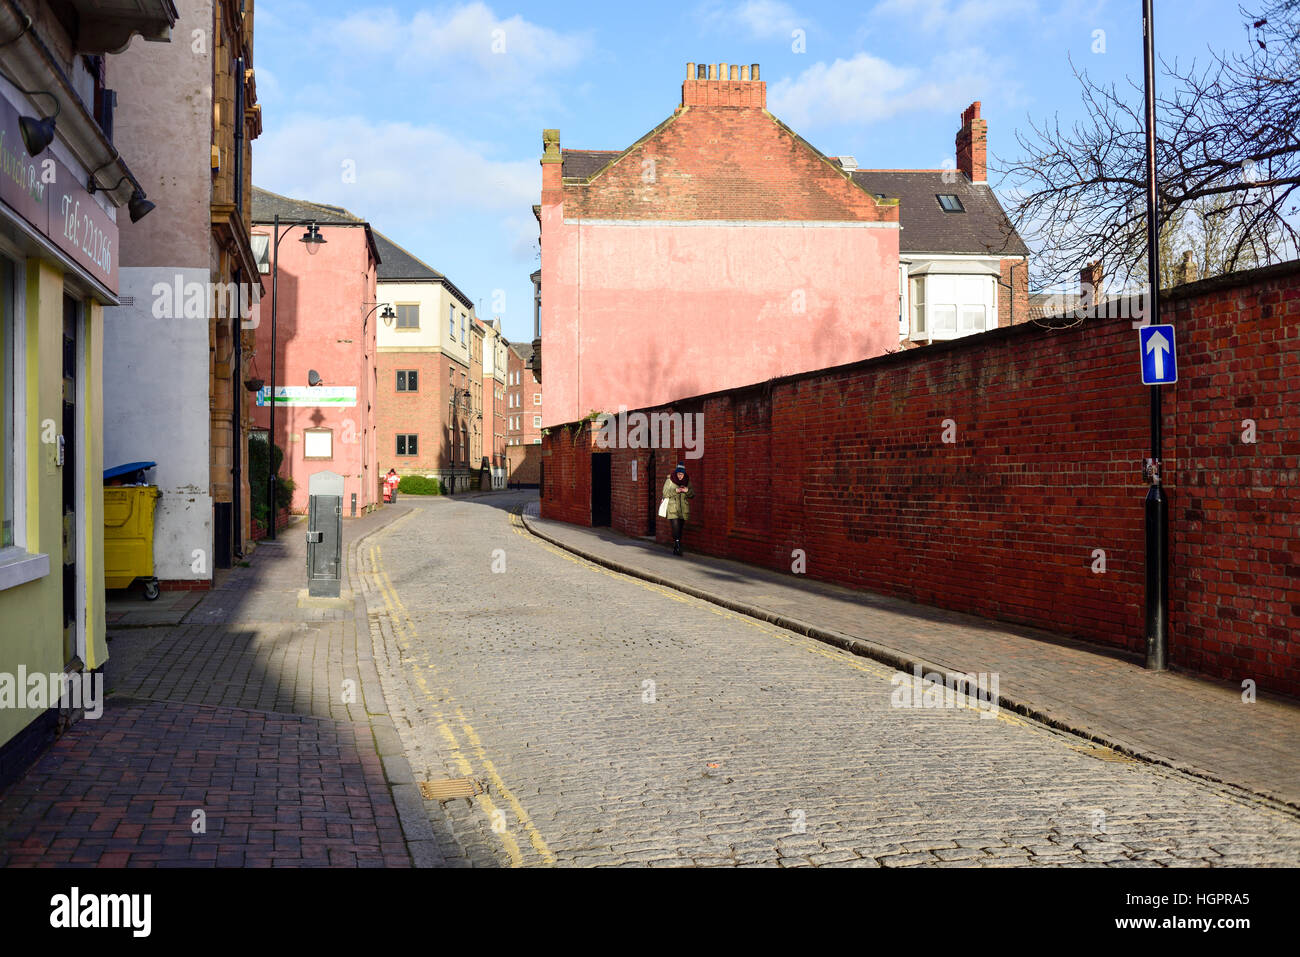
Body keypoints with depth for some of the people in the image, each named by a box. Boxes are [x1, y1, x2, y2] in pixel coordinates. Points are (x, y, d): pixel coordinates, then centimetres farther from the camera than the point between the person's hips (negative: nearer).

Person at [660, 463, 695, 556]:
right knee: (675, 528, -15)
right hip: (672, 509, -4)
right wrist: (675, 491, -20)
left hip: (683, 510, 4)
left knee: (679, 530, 7)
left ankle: (675, 549, 16)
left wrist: (687, 490, -12)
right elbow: (665, 493, -6)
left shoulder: (687, 481, 8)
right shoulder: (669, 480, -3)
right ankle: (678, 547, -18)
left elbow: (692, 495, 9)